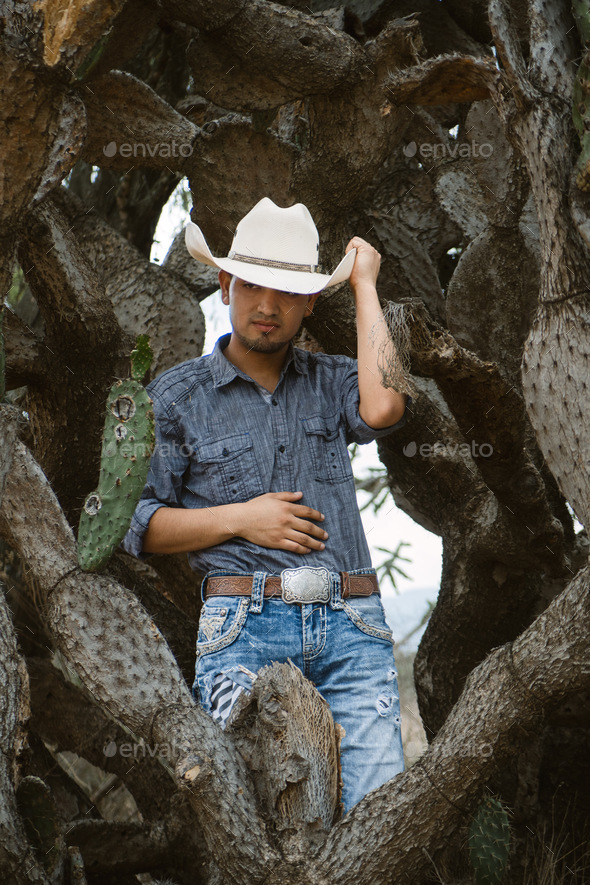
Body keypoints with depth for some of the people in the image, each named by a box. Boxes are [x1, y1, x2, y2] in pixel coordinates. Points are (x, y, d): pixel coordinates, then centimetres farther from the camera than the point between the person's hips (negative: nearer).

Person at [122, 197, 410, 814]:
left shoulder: (331, 382, 17)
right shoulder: (176, 395, 13)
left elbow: (383, 407, -8)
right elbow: (136, 526, 11)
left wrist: (364, 284, 3)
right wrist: (236, 518, -4)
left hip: (350, 627, 2)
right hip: (245, 628, -2)